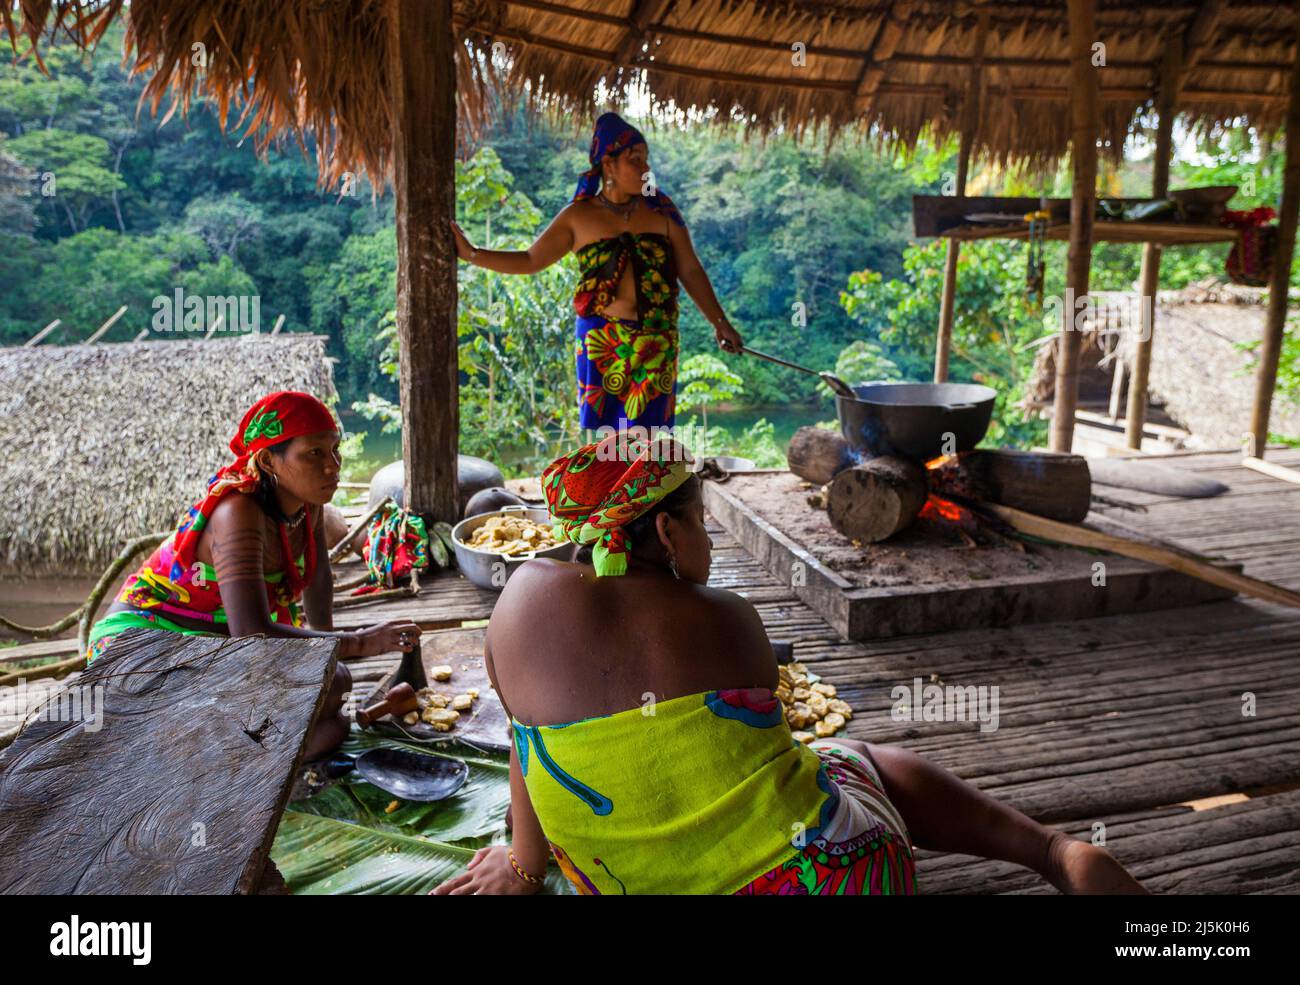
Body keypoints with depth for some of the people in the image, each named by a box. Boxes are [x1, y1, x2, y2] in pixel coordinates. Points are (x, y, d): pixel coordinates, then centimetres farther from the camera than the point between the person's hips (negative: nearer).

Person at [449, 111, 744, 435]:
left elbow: (690, 270, 7)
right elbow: (530, 261, 6)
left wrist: (719, 322, 3)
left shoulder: (661, 211, 4)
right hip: (601, 341, -1)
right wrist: (469, 253, 2)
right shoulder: (579, 216, 2)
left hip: (656, 342, 1)